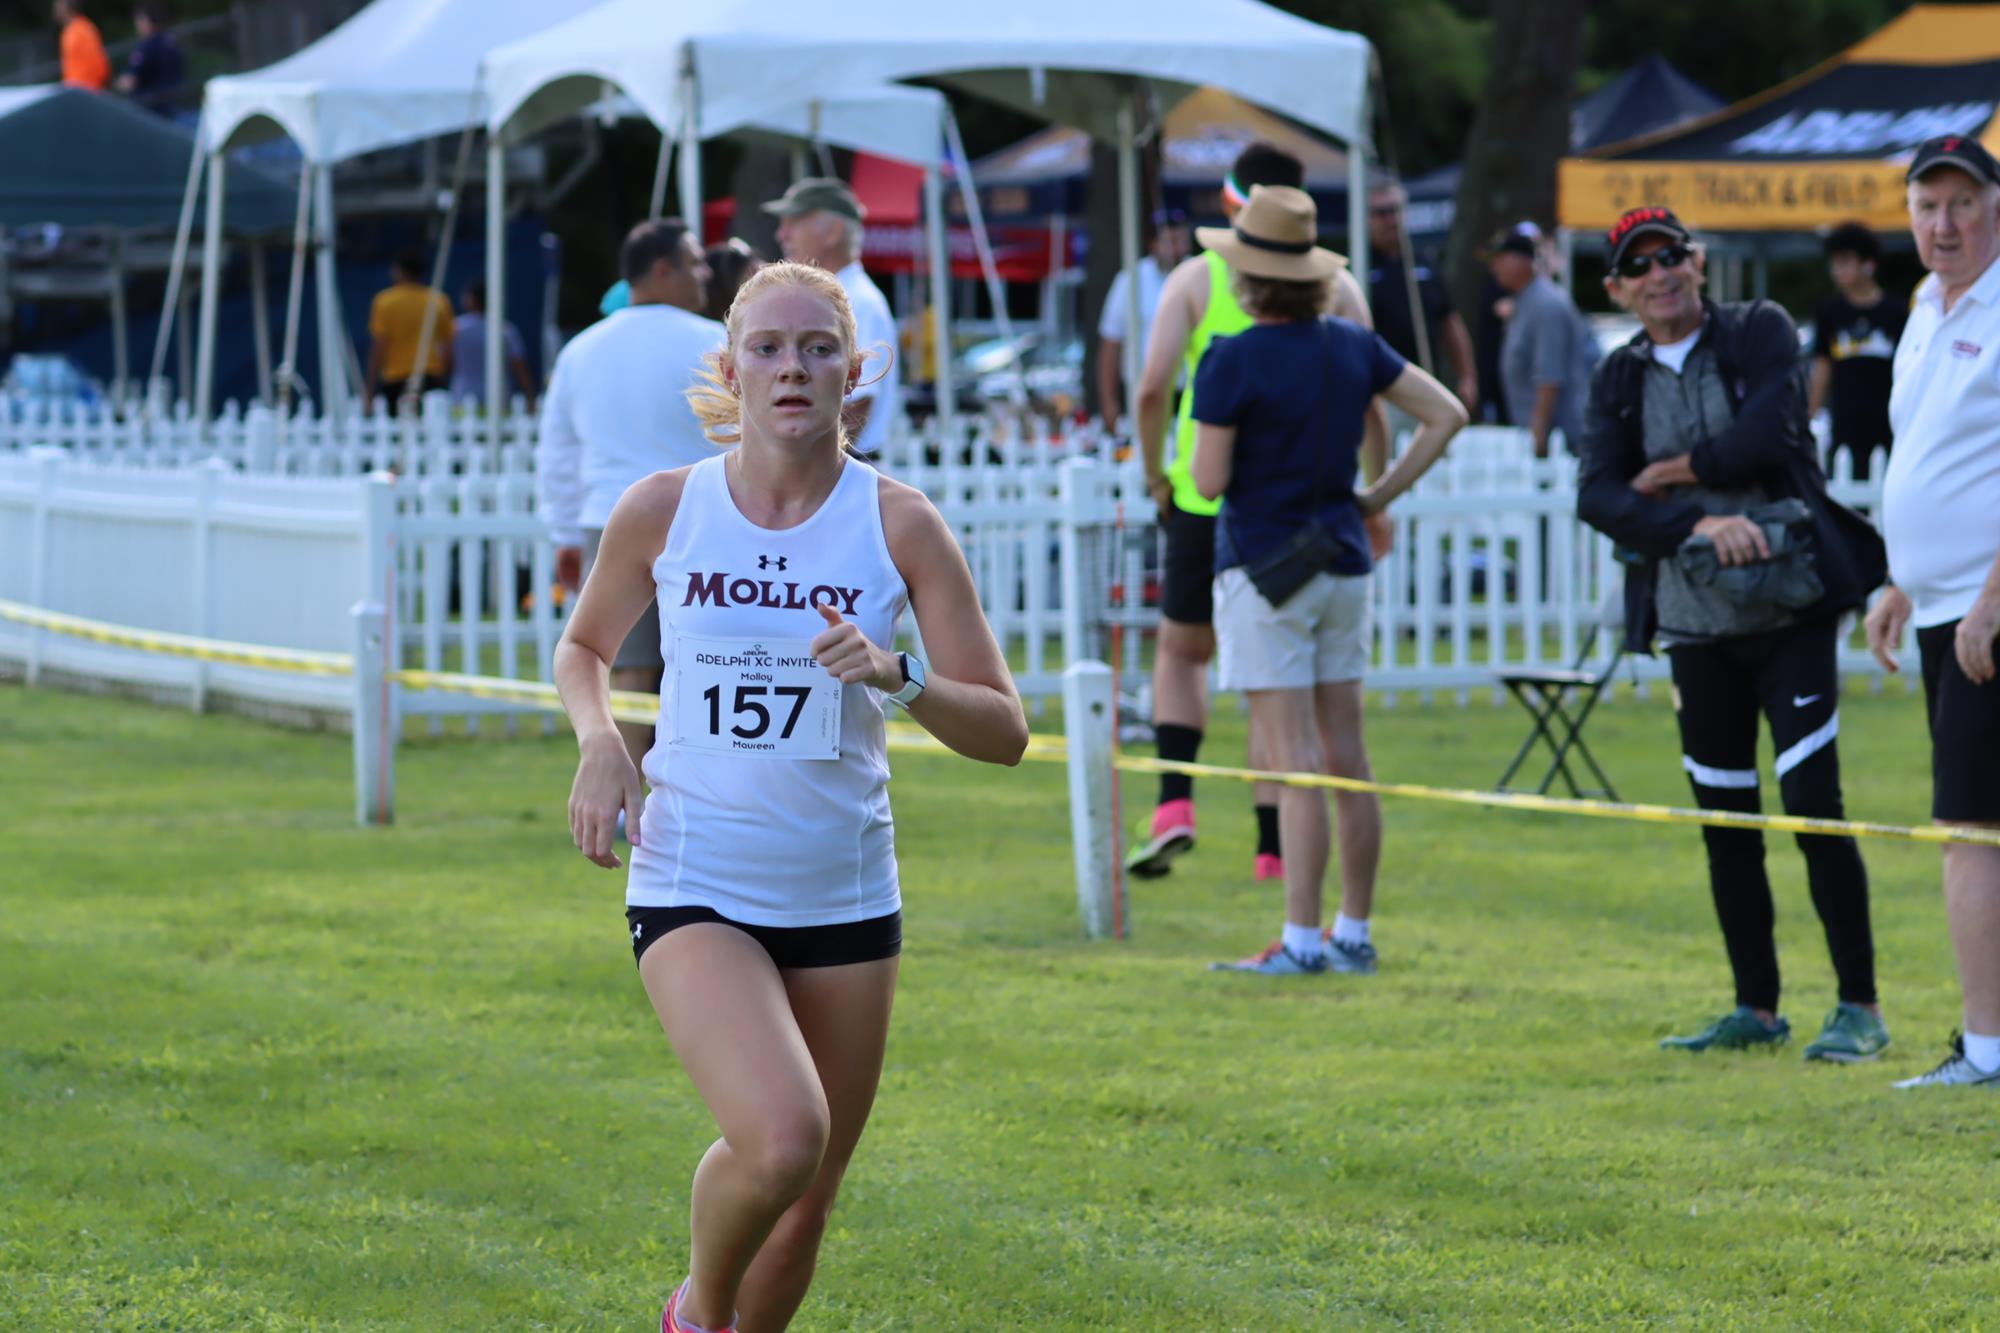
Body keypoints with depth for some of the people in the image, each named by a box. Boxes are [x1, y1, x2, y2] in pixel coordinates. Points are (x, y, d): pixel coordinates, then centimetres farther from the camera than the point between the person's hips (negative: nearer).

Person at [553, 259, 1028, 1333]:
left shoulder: (897, 524, -4)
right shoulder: (664, 510, -4)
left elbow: (1004, 732, -4)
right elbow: (584, 646, 16)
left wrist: (896, 678, -22)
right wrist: (598, 739, -5)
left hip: (844, 898, 2)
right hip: (692, 890, -2)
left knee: (807, 1204, 8)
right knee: (782, 1140, -25)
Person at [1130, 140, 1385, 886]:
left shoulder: (1196, 279, 1)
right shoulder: (1335, 285, 3)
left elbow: (1153, 386, -8)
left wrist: (1156, 475, 5)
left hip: (1205, 497, -1)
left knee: (1182, 651, 16)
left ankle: (1175, 801, -4)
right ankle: (1273, 848, 5)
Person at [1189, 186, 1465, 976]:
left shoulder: (1233, 361, -14)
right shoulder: (1352, 347, 5)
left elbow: (1211, 480, -14)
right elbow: (1446, 415, 9)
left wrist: (1197, 453, 7)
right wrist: (1380, 497, 10)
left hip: (1263, 568, -6)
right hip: (1342, 561, 6)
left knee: (1295, 762, -7)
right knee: (1346, 759, 10)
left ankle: (1302, 940, -7)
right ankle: (1354, 933, 14)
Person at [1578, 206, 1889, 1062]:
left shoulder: (1760, 332, 0)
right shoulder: (1620, 380, 9)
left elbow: (1768, 434, -18)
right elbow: (1596, 497, -6)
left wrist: (1673, 471, -6)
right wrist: (1699, 524, -21)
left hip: (1788, 610, -4)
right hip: (1694, 624, 5)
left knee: (1812, 804, -10)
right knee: (1724, 820, 9)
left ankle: (1860, 1008, -3)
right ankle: (1756, 1009, 19)